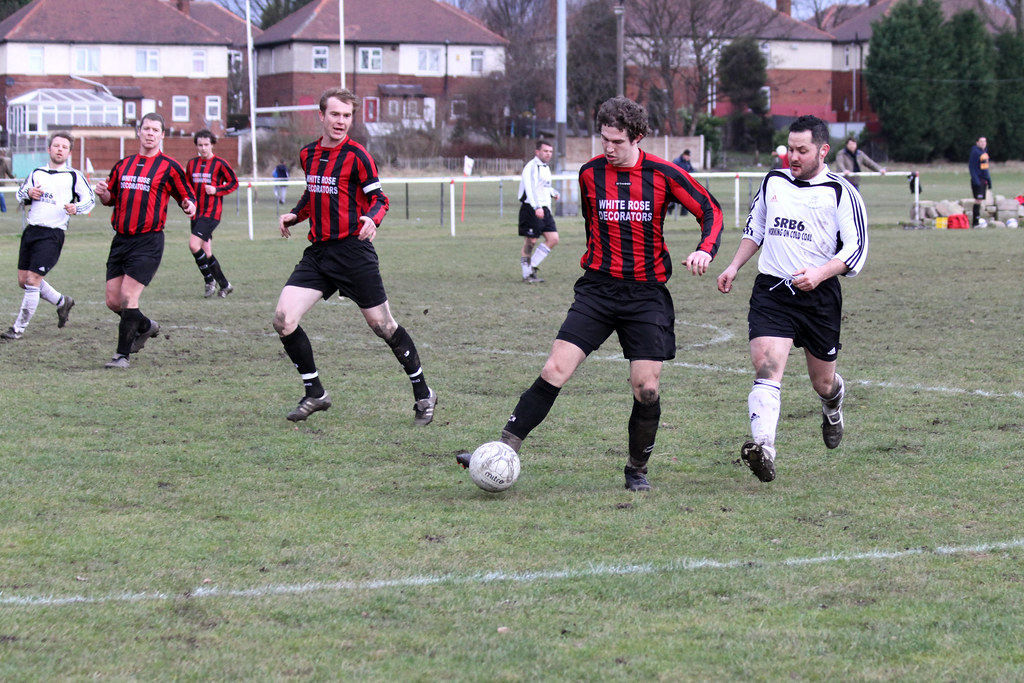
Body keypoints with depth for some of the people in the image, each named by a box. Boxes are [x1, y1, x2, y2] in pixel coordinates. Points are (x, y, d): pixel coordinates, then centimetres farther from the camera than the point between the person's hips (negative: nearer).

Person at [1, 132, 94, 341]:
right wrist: (28, 193, -1)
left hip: (52, 235, -6)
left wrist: (76, 208, -17)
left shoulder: (74, 177, 2)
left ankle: (19, 328, -3)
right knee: (23, 280, 8)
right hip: (31, 230, 6)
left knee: (33, 280, -12)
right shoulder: (37, 173, 15)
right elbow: (20, 194, 22)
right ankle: (62, 302, 31)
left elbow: (90, 199, 4)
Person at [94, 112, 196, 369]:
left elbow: (187, 198, 3)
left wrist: (189, 206, -20)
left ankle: (122, 355, -5)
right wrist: (103, 193, -1)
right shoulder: (123, 165, 14)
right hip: (121, 239, 6)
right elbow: (111, 198, 22)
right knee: (113, 301, 5)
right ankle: (146, 326, 33)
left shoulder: (168, 167, 0)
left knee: (128, 296, -13)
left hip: (148, 241, -6)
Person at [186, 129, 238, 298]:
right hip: (197, 213, 6)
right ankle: (224, 285, 19)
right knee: (206, 253, 7)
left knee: (194, 245, -20)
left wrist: (216, 190, -14)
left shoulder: (220, 164, -5)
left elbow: (234, 183, -1)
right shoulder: (192, 163, 12)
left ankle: (209, 280, -6)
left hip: (212, 213, -6)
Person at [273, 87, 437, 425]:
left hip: (352, 251, -5)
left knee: (382, 326, 0)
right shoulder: (308, 154, 10)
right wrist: (294, 215, 9)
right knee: (283, 319, -9)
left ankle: (423, 394, 18)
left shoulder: (357, 156, -8)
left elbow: (379, 199, -7)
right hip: (317, 251, 6)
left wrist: (371, 219, -28)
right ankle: (315, 394, 7)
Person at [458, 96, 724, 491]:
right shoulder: (590, 174, 2)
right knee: (554, 371, -12)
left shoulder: (663, 174, -5)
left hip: (647, 293, -1)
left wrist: (705, 250, -16)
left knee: (647, 389, -4)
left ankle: (637, 470, 17)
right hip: (597, 290, 1)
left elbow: (710, 211, 1)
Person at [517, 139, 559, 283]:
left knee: (553, 239, 0)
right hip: (531, 210, -9)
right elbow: (529, 188, -24)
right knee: (530, 242, -5)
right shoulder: (531, 166, -12)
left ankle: (532, 267, 9)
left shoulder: (545, 168, 18)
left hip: (544, 209, 9)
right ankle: (527, 274, 4)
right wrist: (537, 207, -33)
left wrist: (553, 193, 12)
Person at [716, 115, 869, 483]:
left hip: (819, 297, -2)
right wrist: (734, 266, 16)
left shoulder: (840, 192, -4)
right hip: (771, 291, 2)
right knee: (766, 366, -21)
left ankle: (833, 403, 52)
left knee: (823, 382, 13)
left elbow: (856, 248, -9)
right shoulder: (773, 182, 10)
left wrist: (820, 274, -23)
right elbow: (755, 228, 26)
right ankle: (763, 449, -36)